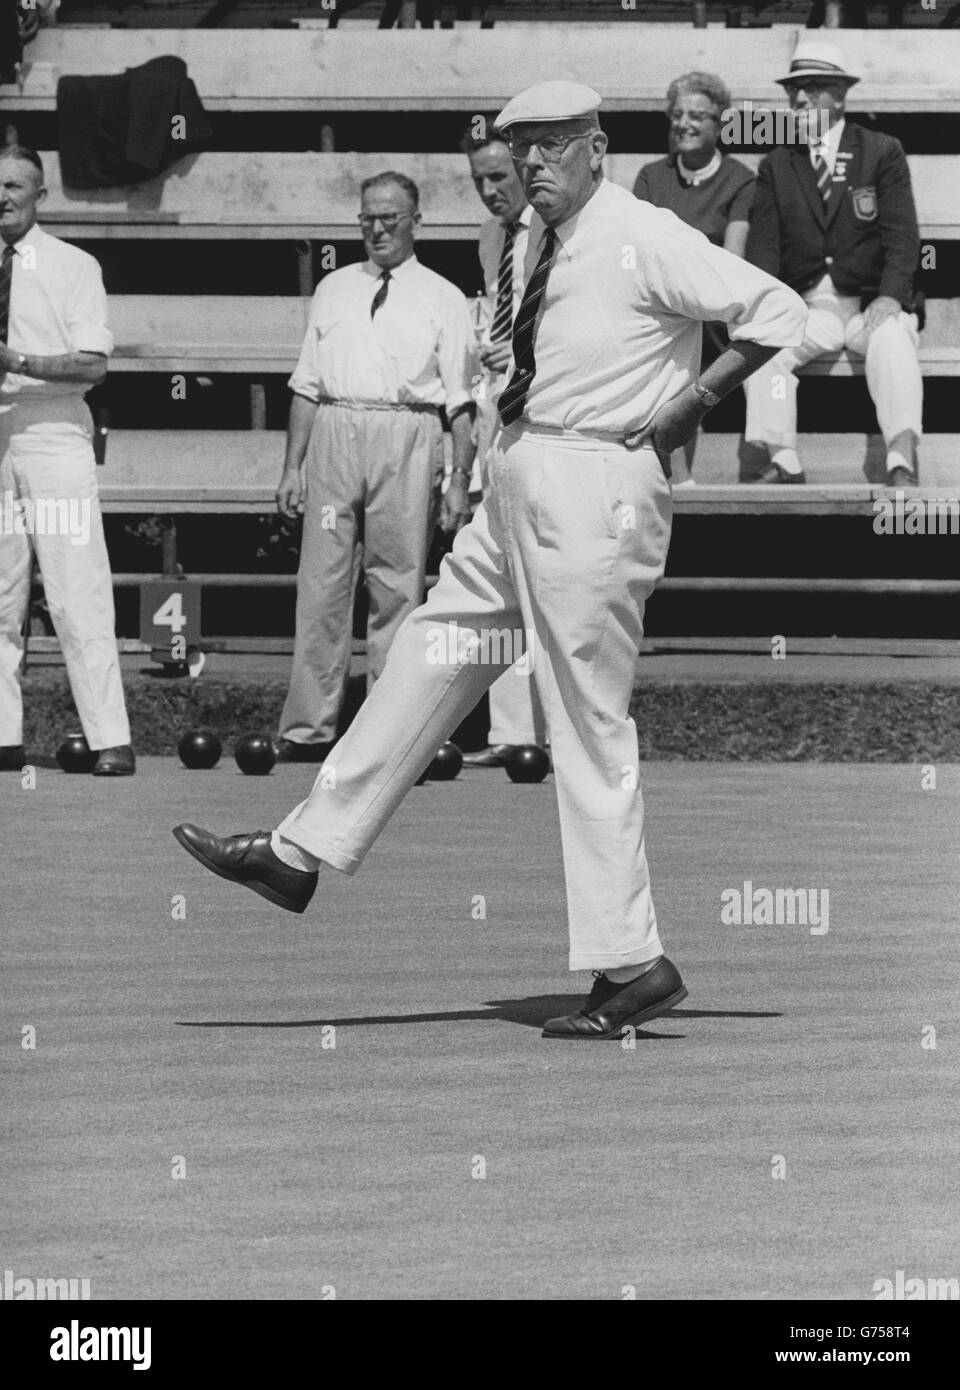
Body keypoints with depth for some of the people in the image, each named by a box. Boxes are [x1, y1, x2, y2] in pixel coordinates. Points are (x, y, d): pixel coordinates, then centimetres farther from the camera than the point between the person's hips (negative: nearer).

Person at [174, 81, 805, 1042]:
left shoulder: (645, 241, -12)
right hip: (520, 484, 9)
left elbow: (777, 311, -15)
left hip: (594, 490, -9)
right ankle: (304, 853, 25)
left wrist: (688, 405, -13)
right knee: (427, 657, 15)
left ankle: (628, 963, -2)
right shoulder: (542, 241, 13)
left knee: (589, 722, -7)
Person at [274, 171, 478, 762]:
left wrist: (461, 480, -5)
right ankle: (309, 728, 0)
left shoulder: (443, 299, 8)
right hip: (333, 432, 2)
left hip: (407, 440, -2)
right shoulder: (334, 289, 18)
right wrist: (292, 466, 11)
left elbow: (461, 400, 3)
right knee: (322, 582, -2)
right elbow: (307, 384, 17)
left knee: (398, 588, 0)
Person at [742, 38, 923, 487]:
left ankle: (902, 463, -43)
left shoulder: (883, 153, 7)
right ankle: (783, 461, -32)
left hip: (872, 303, -2)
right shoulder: (776, 166, 14)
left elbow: (902, 235, -2)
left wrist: (890, 297, -20)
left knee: (892, 340, -34)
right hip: (806, 307, 2)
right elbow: (763, 244, 4)